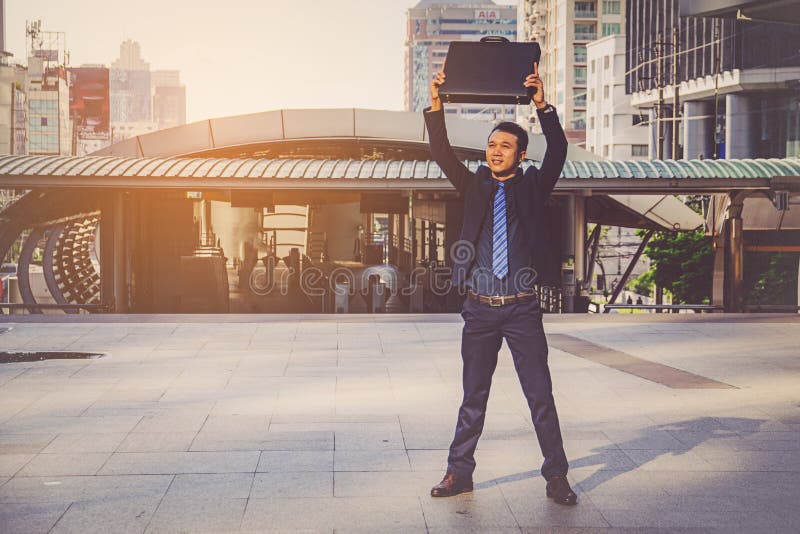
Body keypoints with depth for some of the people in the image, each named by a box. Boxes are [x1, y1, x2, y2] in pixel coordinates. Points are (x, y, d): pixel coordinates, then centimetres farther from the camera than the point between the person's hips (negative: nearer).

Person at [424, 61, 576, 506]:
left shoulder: (532, 186, 5)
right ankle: (459, 472, 19)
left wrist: (542, 106, -22)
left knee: (540, 396, 0)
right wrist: (436, 106, -16)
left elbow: (558, 151, -10)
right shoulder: (474, 186, 8)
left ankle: (556, 477, 8)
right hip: (480, 309, 2)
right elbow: (441, 153, -3)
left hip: (522, 308, -2)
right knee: (473, 397, 10)